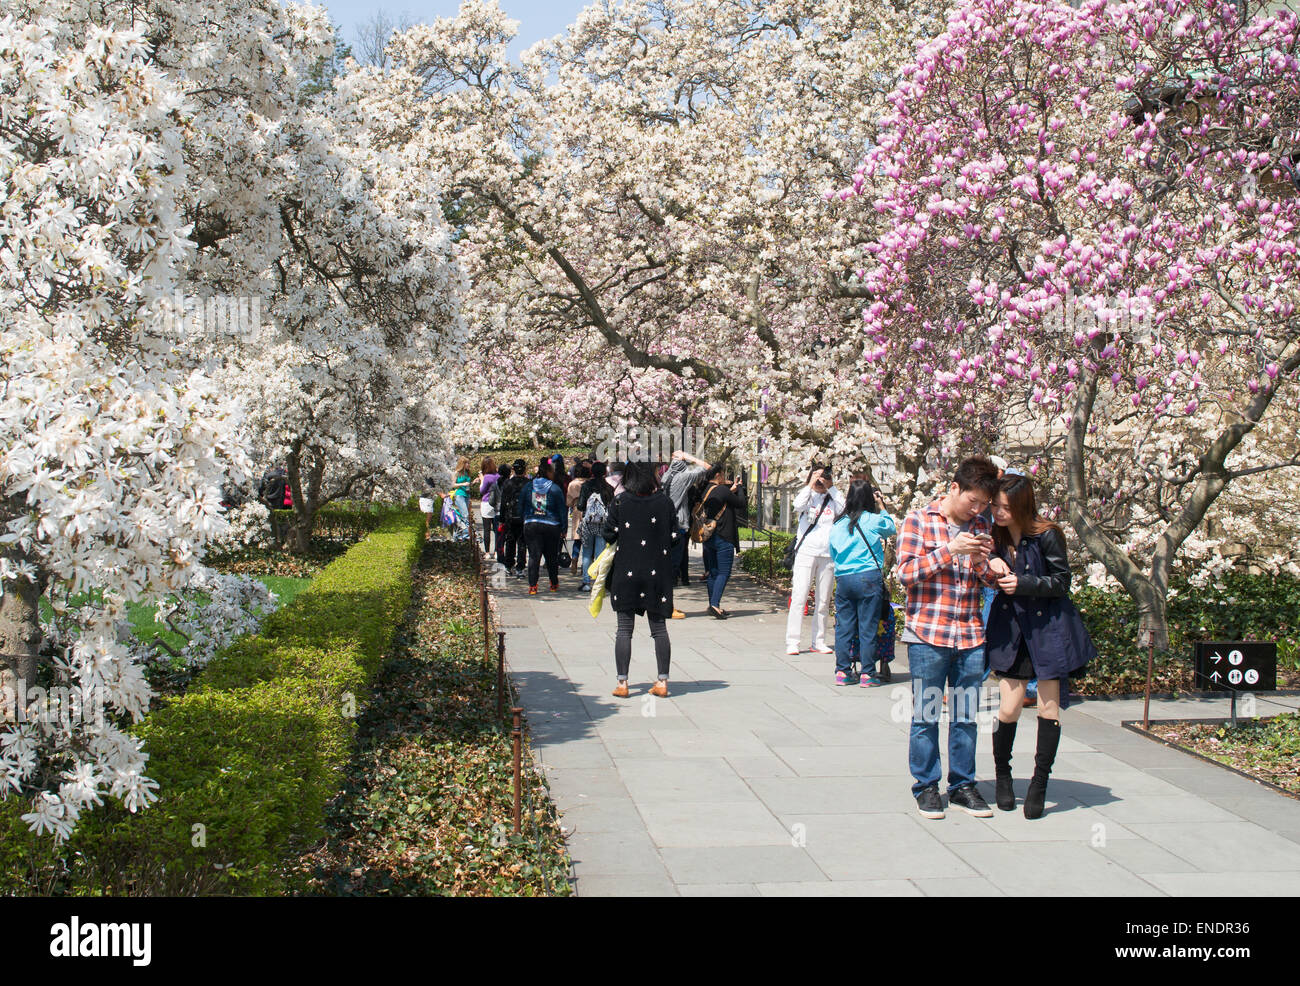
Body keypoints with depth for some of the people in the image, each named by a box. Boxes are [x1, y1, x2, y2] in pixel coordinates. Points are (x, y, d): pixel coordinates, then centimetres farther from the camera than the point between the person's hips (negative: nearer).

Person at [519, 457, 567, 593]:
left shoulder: (527, 487, 3)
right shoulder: (555, 489, -5)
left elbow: (521, 509, 9)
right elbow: (561, 510, -2)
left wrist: (525, 521, 20)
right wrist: (563, 529, 4)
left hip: (531, 526, 1)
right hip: (551, 526, -1)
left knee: (533, 556, 1)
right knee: (551, 556, 12)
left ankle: (532, 586, -5)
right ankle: (554, 584, 22)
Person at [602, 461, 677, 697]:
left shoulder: (619, 503, -4)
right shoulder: (665, 503, 0)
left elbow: (609, 535, -3)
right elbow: (673, 537, 2)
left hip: (626, 573, -1)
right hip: (658, 573, 1)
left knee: (624, 629, 3)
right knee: (659, 628, 7)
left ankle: (622, 682, 1)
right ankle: (662, 681, 6)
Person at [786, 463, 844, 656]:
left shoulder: (832, 499, 10)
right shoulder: (807, 496, 5)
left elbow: (845, 509, -10)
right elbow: (798, 505, -17)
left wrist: (831, 487, -7)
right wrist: (811, 484, -12)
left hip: (827, 555, 3)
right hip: (806, 552, -3)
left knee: (824, 602, 7)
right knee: (798, 598, -9)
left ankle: (819, 642, 16)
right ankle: (792, 642, -7)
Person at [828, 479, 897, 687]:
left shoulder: (837, 524, 8)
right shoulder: (873, 520, -3)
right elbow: (892, 529, 18)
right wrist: (881, 507, 22)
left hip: (842, 578, 4)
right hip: (868, 577, -4)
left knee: (843, 627, 9)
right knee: (868, 628, 1)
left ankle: (842, 672, 12)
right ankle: (867, 674, 3)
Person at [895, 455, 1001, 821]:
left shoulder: (980, 527, 12)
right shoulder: (918, 521, -2)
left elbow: (992, 581, 16)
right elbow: (905, 572, -9)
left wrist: (981, 561, -6)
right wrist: (949, 550, -17)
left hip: (970, 638, 4)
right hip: (927, 635, -4)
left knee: (965, 716, 8)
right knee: (926, 715, 3)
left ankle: (962, 784, 20)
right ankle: (926, 786, 14)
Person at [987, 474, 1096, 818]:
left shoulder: (1046, 536, -11)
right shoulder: (994, 535, 1)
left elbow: (1062, 582, -7)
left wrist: (1023, 583, -19)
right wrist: (991, 563, -11)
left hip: (1049, 627, -2)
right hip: (1010, 627, 2)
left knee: (1049, 705, 3)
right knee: (1009, 708, -3)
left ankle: (1039, 783, 15)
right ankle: (1002, 775, 19)